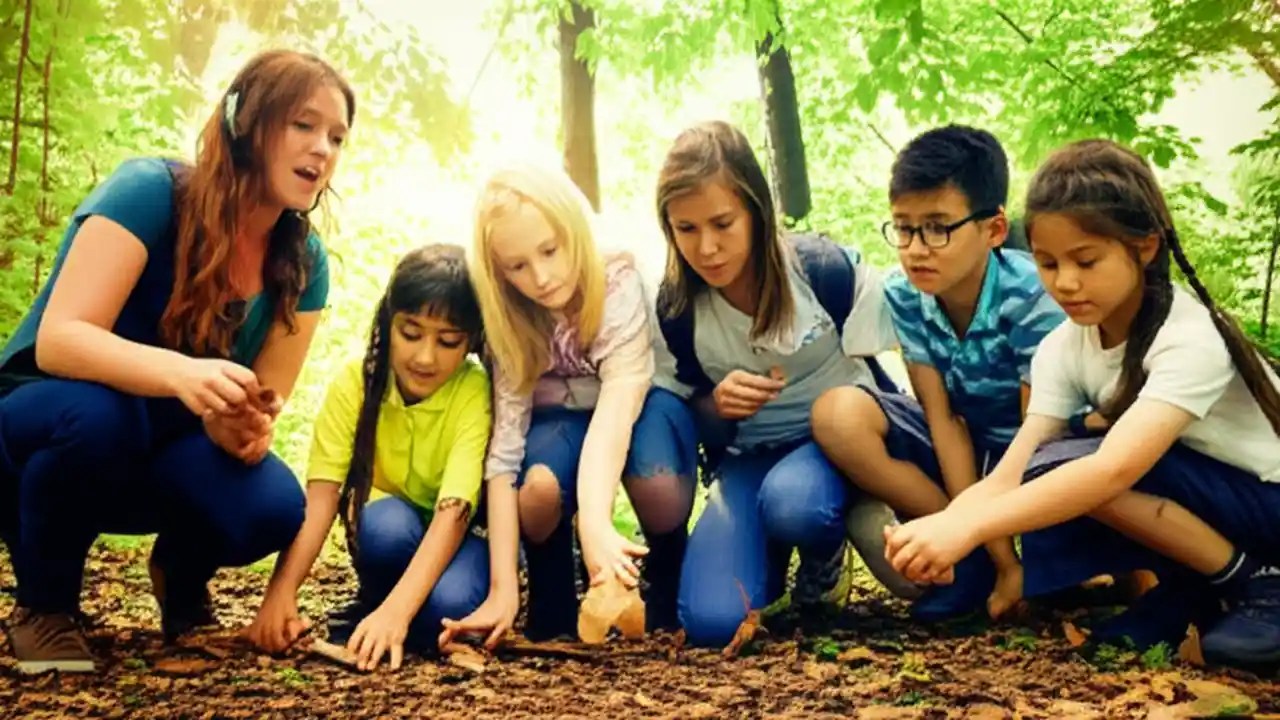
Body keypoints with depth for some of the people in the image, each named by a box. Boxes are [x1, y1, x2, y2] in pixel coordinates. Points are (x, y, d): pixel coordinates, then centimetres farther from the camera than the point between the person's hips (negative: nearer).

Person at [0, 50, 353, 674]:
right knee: (96, 412, -38)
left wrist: (241, 427, -34)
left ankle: (179, 575, 10)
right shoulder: (149, 191, -23)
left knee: (271, 508, -27)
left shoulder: (304, 262, -9)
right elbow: (58, 340, -31)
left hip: (161, 457, 3)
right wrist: (181, 374, -50)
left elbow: (265, 405, -9)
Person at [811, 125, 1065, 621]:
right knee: (838, 415, -23)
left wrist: (1013, 561, -19)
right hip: (961, 445, 4)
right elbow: (943, 420, -14)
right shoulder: (903, 295, -14)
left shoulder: (1031, 297, -26)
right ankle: (975, 556, -11)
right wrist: (994, 551, -19)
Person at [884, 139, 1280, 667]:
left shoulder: (1190, 340, -28)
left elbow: (1114, 470, -43)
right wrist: (945, 525, -41)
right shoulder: (1062, 349, -8)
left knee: (1060, 467, -25)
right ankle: (1188, 589, 2)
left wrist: (967, 527, -52)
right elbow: (1013, 469, -19)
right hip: (1193, 497, 7)